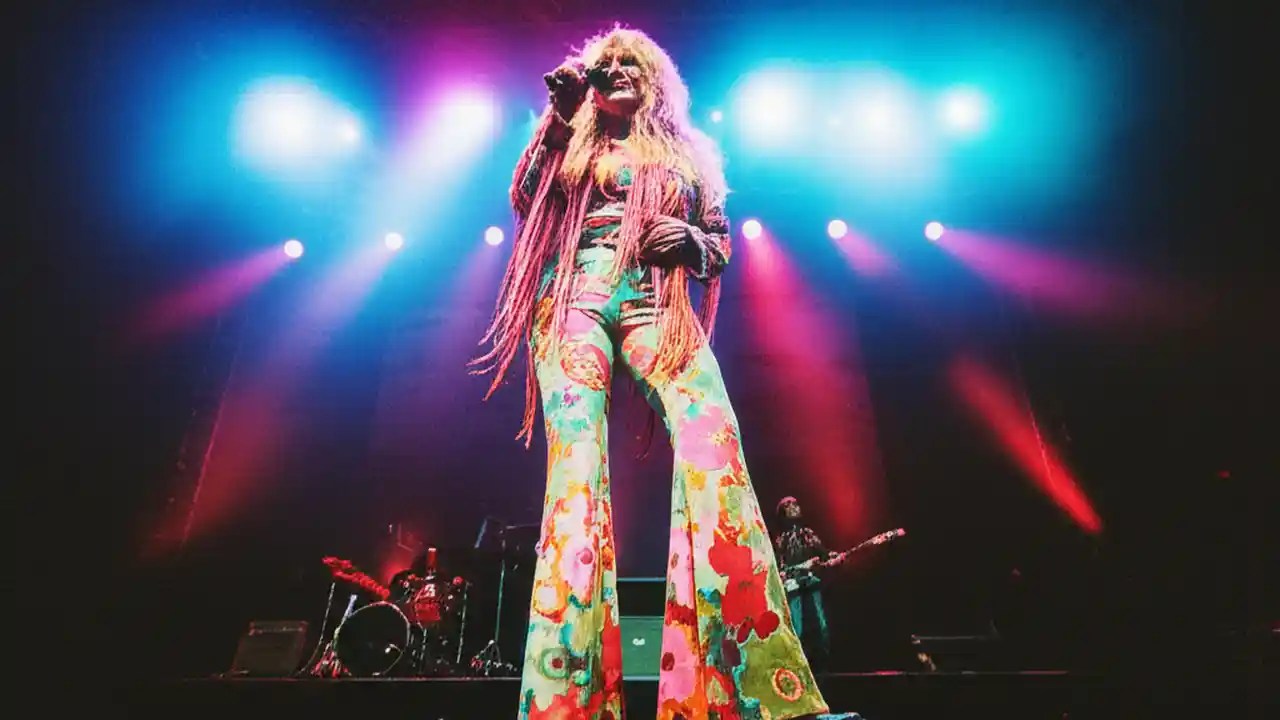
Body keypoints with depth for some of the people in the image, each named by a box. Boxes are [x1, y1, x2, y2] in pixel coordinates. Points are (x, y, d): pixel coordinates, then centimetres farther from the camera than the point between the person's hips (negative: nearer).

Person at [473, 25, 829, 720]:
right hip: (574, 299, 1)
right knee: (577, 464, -21)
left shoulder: (687, 152, 27)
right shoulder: (571, 142, 27)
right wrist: (556, 116, 9)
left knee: (712, 438, -27)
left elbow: (721, 241, 23)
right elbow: (523, 203, 13)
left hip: (654, 302, 0)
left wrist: (691, 242, 0)